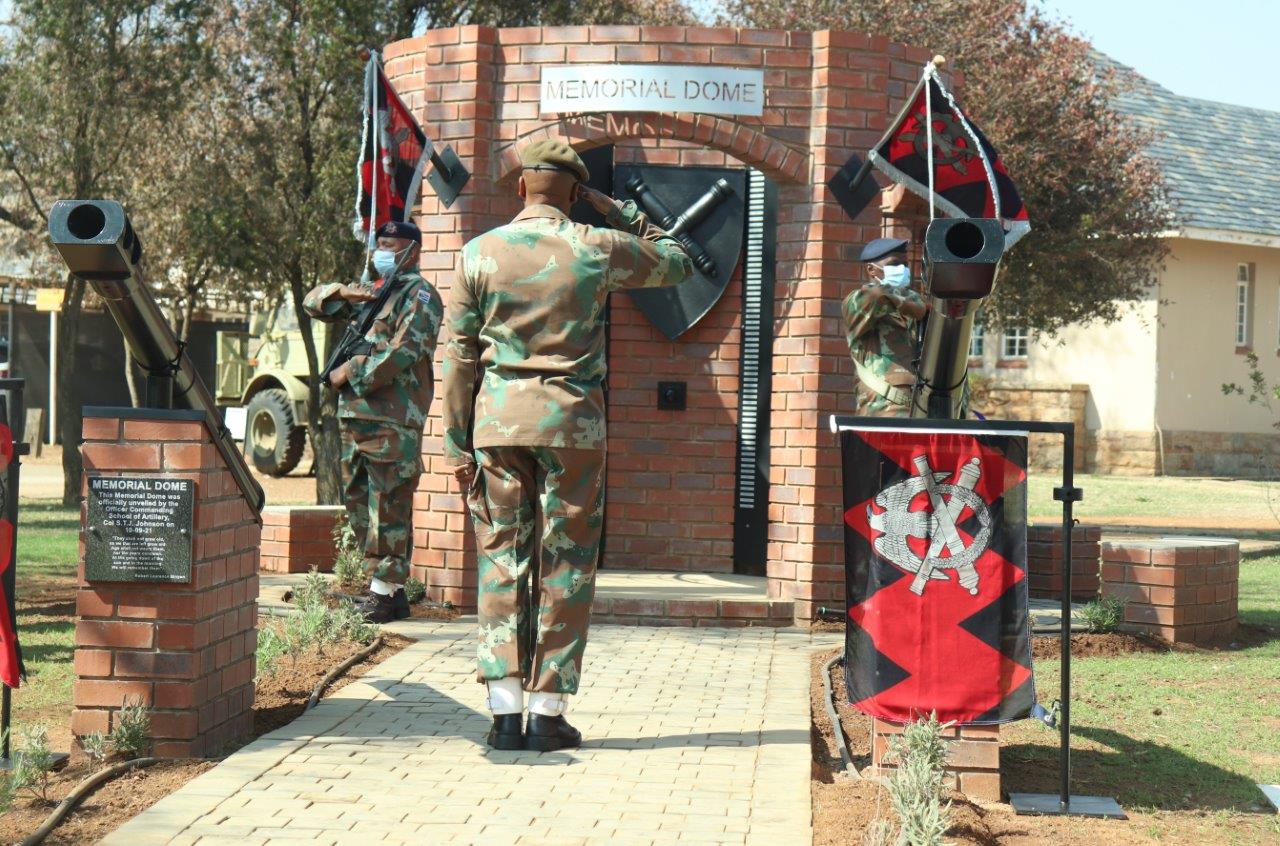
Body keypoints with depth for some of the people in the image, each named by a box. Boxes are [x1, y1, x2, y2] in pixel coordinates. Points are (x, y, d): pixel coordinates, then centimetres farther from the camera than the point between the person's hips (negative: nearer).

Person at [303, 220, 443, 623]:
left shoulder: (419, 296, -5)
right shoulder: (370, 292, 22)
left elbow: (400, 355, -17)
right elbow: (313, 302, 22)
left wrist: (348, 374, -11)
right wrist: (344, 292, 2)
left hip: (393, 421, -9)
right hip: (355, 415, 9)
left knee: (388, 507, -7)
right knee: (358, 504, 10)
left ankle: (385, 594, -4)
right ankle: (390, 590, 16)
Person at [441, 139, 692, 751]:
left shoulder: (479, 253, 2)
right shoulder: (598, 248, -1)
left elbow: (459, 354, 3)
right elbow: (679, 262, 15)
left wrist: (457, 441, 8)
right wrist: (617, 211, 14)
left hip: (498, 415, 1)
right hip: (572, 420, -1)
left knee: (500, 558, 7)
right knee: (566, 564, 5)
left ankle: (505, 712, 2)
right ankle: (548, 714, 6)